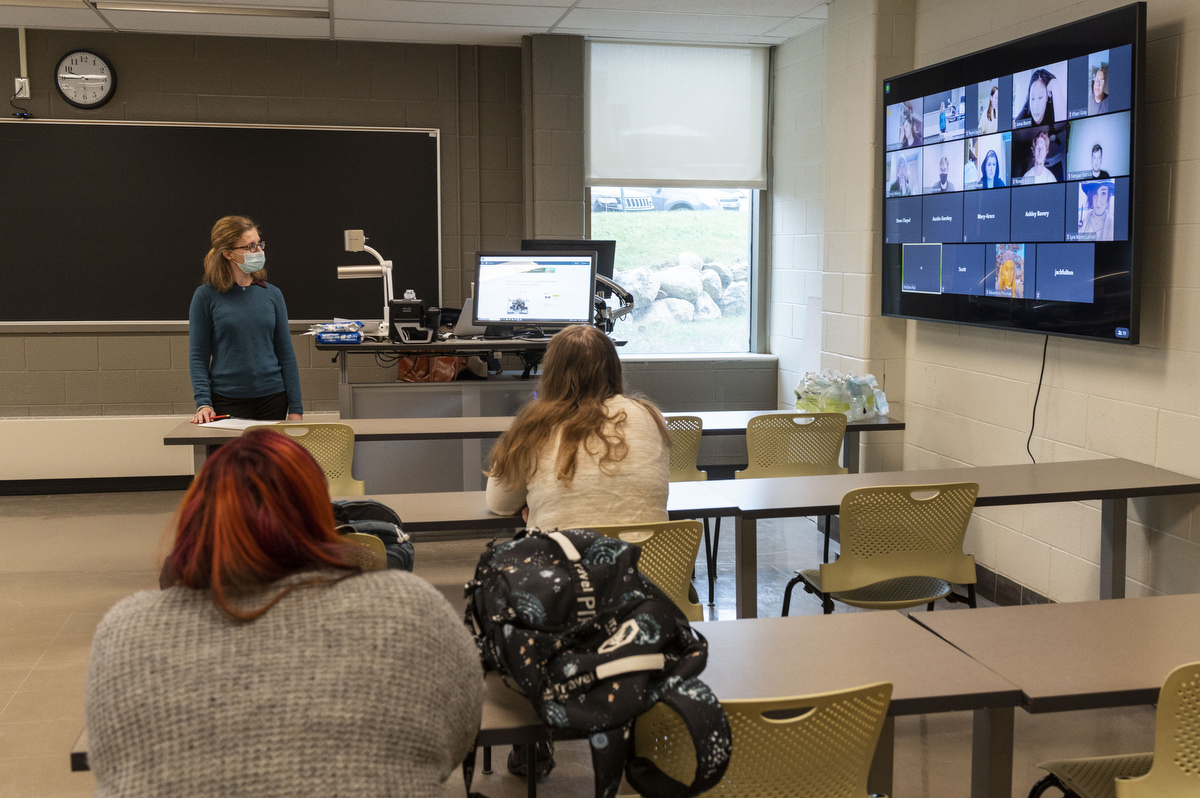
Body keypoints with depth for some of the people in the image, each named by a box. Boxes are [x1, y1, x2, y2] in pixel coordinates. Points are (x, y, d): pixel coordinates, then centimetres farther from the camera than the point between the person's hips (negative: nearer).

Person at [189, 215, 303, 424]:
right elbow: (198, 356, -1)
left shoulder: (272, 295, 5)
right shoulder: (206, 296, -2)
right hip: (227, 402, -2)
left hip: (273, 400, 2)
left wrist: (296, 408, 2)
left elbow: (286, 354, 6)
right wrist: (203, 403, -12)